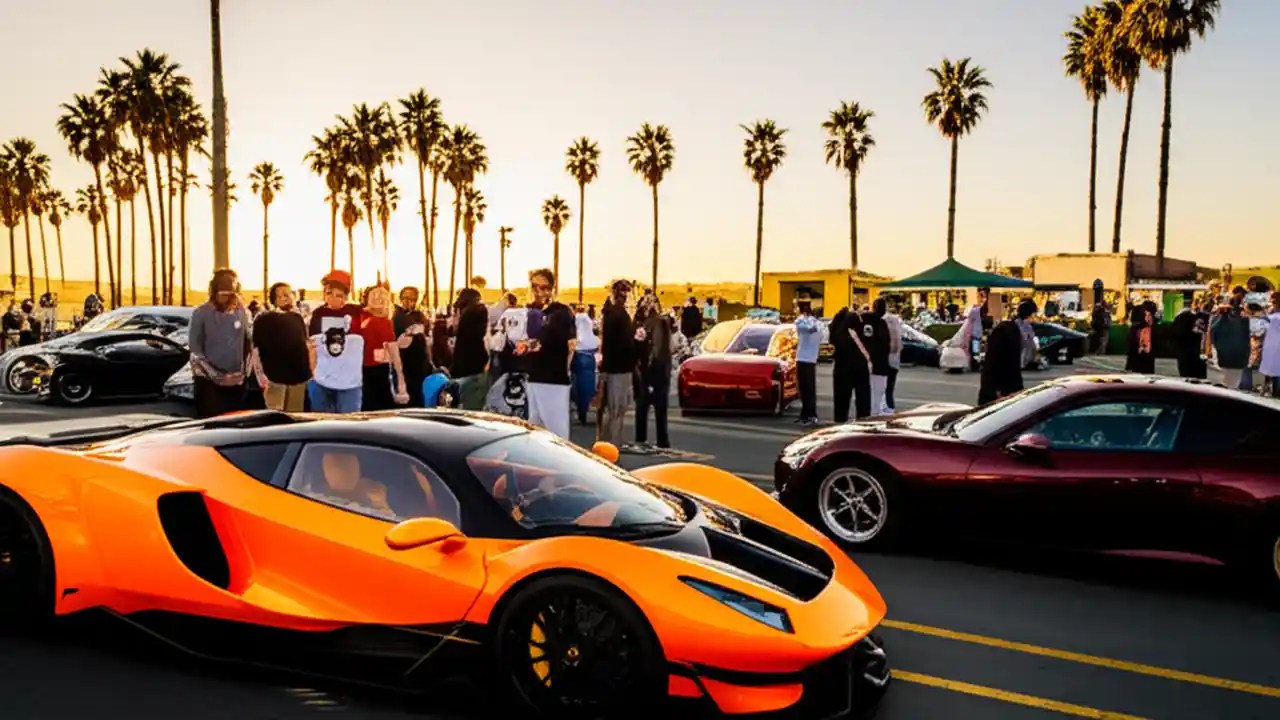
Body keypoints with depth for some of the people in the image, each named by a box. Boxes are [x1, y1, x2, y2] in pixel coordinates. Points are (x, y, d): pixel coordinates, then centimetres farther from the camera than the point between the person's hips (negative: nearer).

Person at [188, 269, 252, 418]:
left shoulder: (242, 312, 4)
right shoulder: (201, 313, -7)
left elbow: (249, 343, 12)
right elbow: (194, 347, -7)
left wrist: (245, 368, 5)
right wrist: (213, 373, -12)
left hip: (236, 380, 4)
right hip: (208, 379, -4)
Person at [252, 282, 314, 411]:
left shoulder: (297, 318, 13)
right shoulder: (264, 320, -2)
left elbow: (306, 343, 20)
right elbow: (256, 350, -5)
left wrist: (311, 369, 12)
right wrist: (260, 376, -13)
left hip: (299, 377, 5)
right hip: (275, 378, -4)